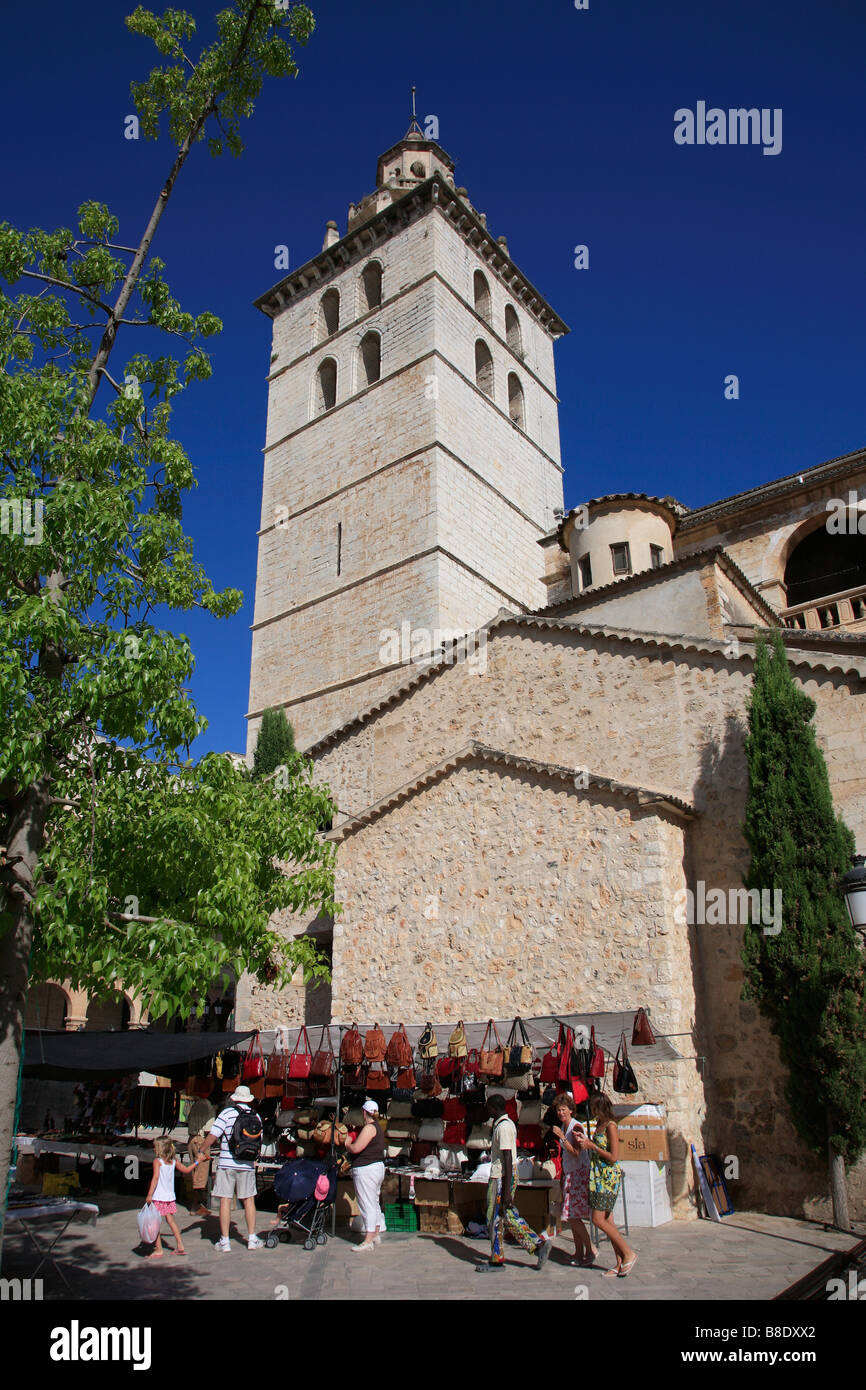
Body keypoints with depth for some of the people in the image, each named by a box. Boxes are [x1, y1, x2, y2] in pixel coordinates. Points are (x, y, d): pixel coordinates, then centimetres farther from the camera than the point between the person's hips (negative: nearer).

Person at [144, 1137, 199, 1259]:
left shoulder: (157, 1161, -10)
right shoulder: (174, 1161, 7)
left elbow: (155, 1178, -20)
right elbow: (186, 1169, 17)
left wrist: (149, 1195, -20)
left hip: (158, 1197, -6)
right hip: (170, 1196, 6)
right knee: (170, 1219, 17)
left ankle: (159, 1250, 3)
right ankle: (180, 1246, 18)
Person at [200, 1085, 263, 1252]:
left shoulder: (227, 1113, -6)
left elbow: (213, 1135, -11)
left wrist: (202, 1151, 3)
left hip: (227, 1163, -3)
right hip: (247, 1165, 3)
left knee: (225, 1201, 3)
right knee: (249, 1200, 11)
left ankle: (224, 1241, 6)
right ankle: (252, 1239, 15)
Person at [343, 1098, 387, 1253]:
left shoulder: (369, 1127, -17)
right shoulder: (376, 1127, 15)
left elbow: (356, 1148, -22)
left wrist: (347, 1144, -3)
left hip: (366, 1170, -11)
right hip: (377, 1166, 11)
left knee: (368, 1206, -8)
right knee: (374, 1203, 18)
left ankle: (368, 1243, -7)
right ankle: (376, 1235, 29)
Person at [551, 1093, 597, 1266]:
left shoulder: (576, 1127, -14)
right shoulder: (563, 1127, 11)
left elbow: (576, 1153, -23)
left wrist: (562, 1137, -26)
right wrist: (562, 1178, 20)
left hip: (579, 1174, -8)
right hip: (568, 1174, 8)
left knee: (572, 1216, -9)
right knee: (571, 1216, 8)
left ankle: (591, 1249, 2)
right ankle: (579, 1253, 15)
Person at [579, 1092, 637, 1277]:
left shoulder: (610, 1126, -14)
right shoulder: (598, 1125, 12)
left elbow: (613, 1157, -18)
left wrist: (592, 1146, -16)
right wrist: (585, 1141, 8)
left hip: (609, 1177, -9)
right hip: (599, 1177, 9)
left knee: (598, 1219, -9)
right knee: (607, 1221, 8)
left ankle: (628, 1253, 1)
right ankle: (620, 1263, 13)